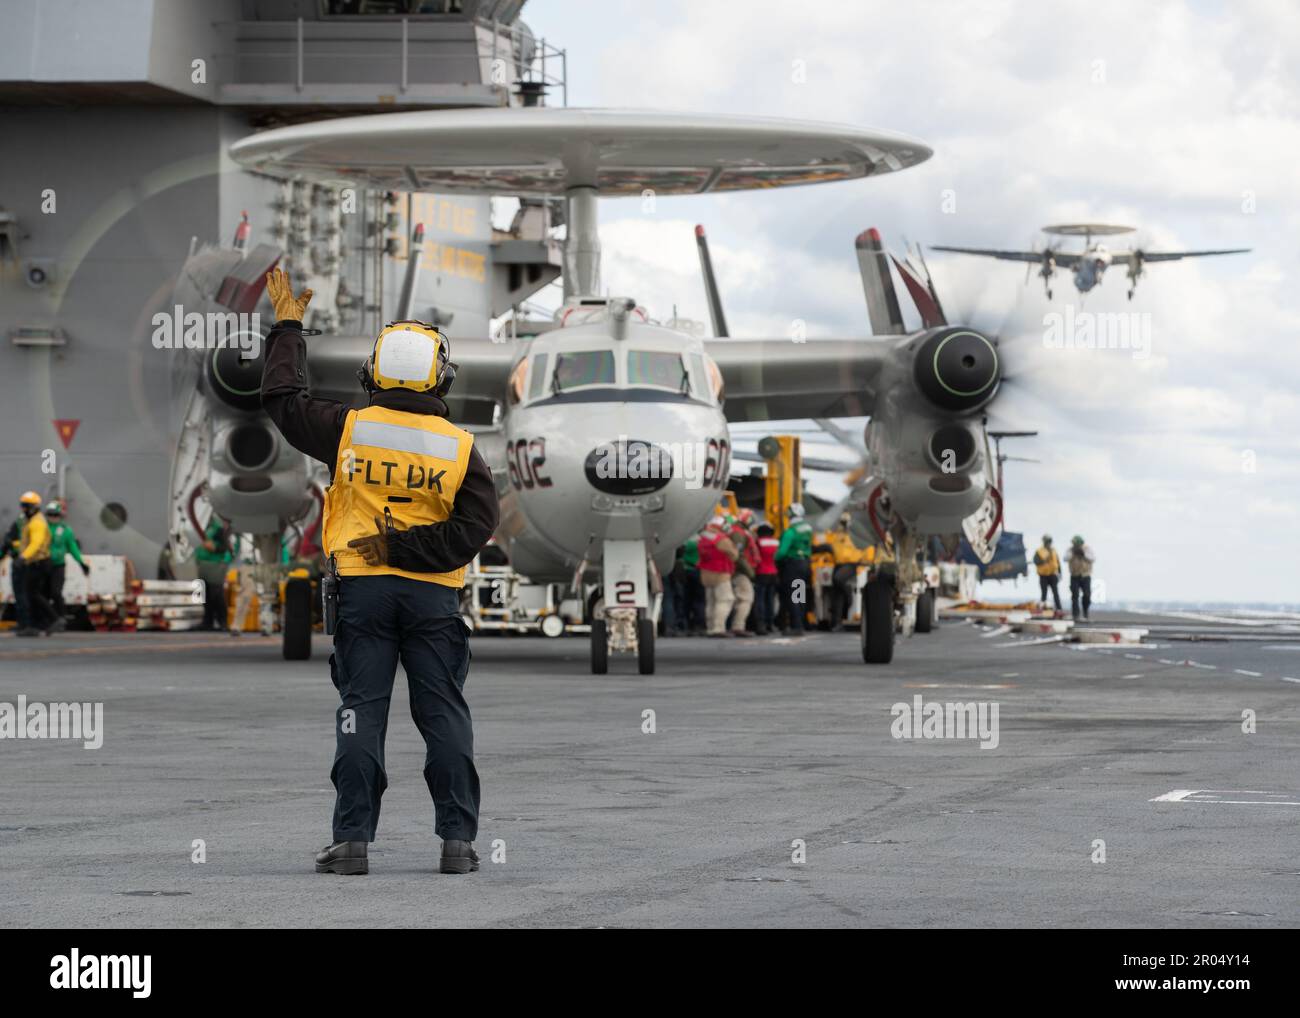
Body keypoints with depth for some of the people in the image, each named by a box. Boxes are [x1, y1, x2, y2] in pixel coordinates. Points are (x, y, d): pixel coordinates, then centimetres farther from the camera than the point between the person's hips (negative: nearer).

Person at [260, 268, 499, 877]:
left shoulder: (349, 429, -2)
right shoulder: (461, 447, -2)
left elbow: (283, 400, 12)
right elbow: (475, 526, -10)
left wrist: (288, 326, 21)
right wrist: (405, 548, -9)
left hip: (363, 590, 0)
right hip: (433, 596, 0)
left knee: (362, 712, 3)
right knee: (444, 714, 5)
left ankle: (353, 840, 0)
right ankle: (458, 841, 4)